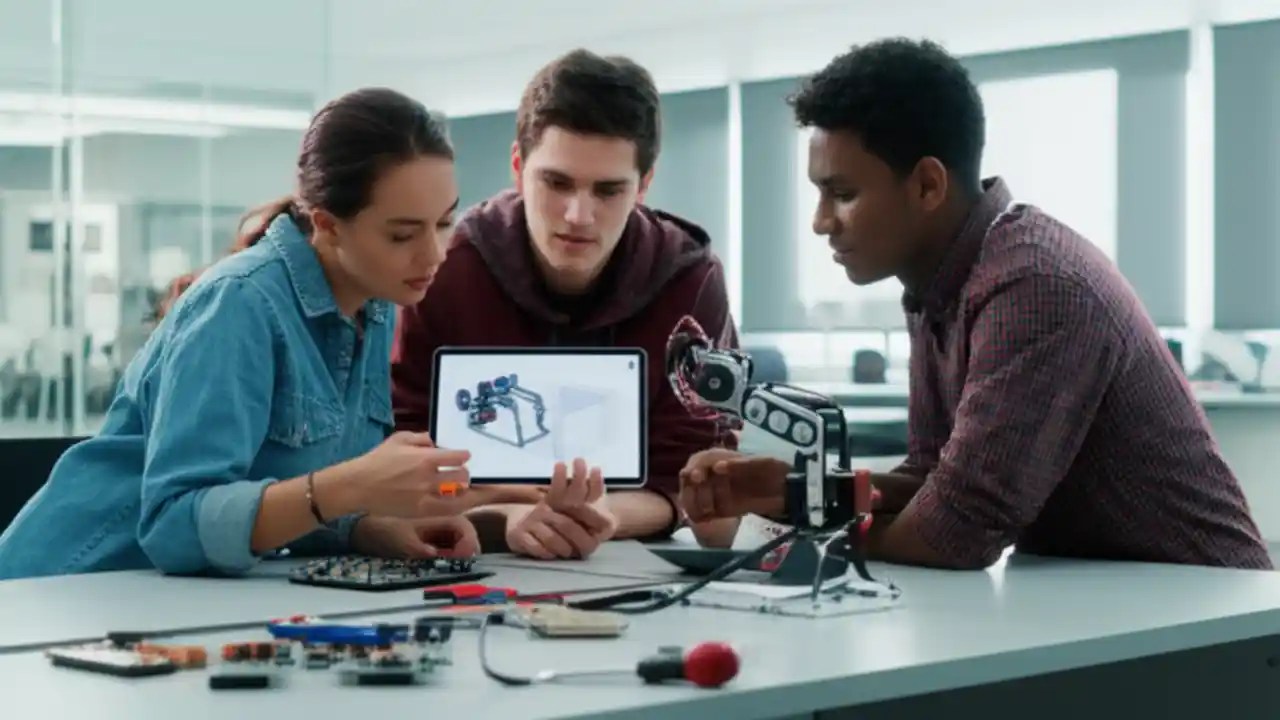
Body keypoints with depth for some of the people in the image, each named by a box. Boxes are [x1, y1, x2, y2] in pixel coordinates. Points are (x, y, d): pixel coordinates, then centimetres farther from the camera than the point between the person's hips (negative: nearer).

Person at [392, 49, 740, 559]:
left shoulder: (690, 282, -10)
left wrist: (607, 515, -30)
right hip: (472, 563, -1)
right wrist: (502, 518, -31)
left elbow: (689, 481, -10)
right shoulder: (444, 273, -12)